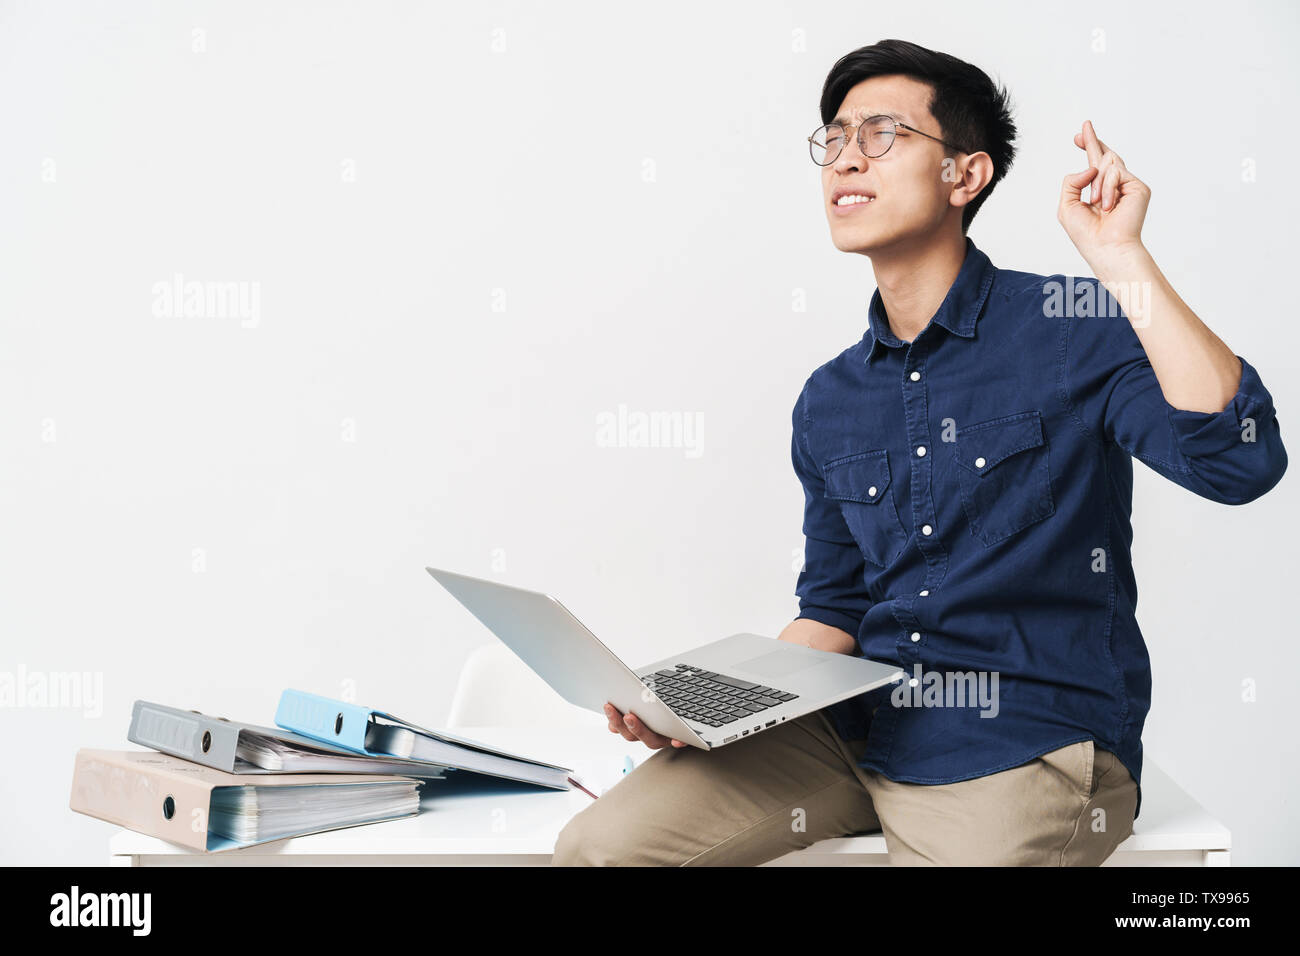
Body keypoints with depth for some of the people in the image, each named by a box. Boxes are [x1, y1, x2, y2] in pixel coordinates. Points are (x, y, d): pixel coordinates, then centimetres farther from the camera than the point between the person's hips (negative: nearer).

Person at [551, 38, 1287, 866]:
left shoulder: (1074, 331, -7)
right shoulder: (829, 402, 10)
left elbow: (1239, 461, -23)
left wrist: (1124, 262, -24)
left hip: (1030, 745, -4)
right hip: (859, 728, 5)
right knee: (599, 843, -8)